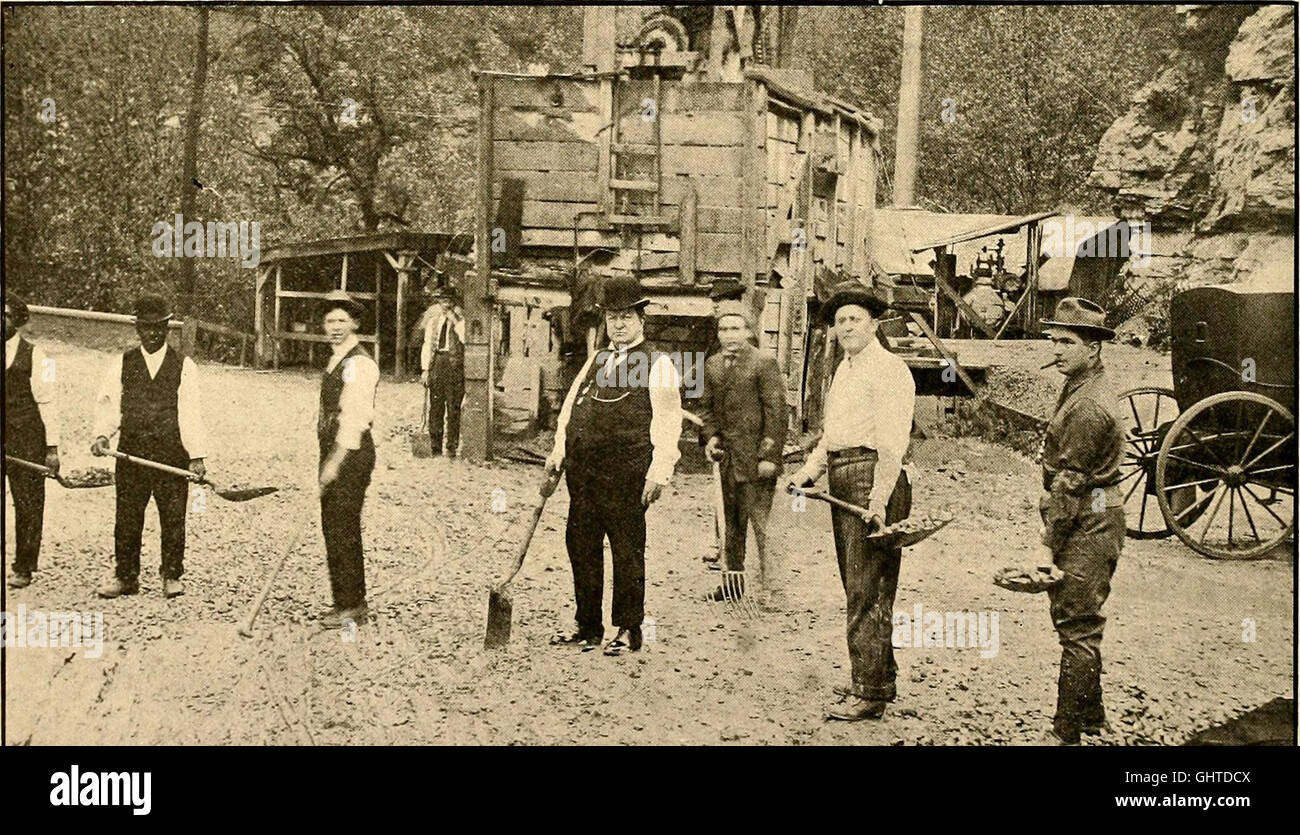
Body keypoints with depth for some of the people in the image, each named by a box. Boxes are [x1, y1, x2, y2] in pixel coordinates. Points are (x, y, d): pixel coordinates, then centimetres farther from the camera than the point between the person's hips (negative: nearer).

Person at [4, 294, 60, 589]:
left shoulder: (34, 356, -1)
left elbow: (46, 403, -3)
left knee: (28, 504, 3)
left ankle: (23, 569, 13)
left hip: (27, 442, -2)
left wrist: (52, 448, -8)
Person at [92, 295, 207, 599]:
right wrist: (102, 434, -14)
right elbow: (108, 403, 5)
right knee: (127, 518, 5)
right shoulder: (122, 364, 10)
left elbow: (190, 413, -3)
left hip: (172, 455, -2)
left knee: (173, 518, 2)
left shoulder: (184, 366, 4)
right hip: (131, 454, 2)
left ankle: (172, 576, 15)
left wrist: (197, 455, -10)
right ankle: (125, 576, 17)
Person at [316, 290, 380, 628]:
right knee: (334, 527, 13)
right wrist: (328, 458, 18)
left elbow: (353, 417, -21)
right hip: (334, 451, 10)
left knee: (342, 528, -7)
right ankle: (349, 602, 22)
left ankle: (351, 606, 1)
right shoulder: (336, 361, 17)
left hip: (351, 453, -10)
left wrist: (335, 462, -24)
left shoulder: (359, 364, -14)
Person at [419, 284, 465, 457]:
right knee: (435, 407, 4)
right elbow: (427, 344, 14)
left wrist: (454, 319, -15)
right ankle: (435, 447, 11)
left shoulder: (460, 320, 2)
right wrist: (425, 369, 7)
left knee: (453, 408, -4)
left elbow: (465, 339, -15)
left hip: (455, 364, -4)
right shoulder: (434, 320, 14)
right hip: (437, 363, 4)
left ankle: (452, 447, 2)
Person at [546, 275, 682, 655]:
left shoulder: (658, 364, 0)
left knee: (627, 551, -1)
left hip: (627, 473, -7)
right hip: (583, 469, 7)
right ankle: (588, 628, 20)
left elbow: (667, 421, -8)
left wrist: (659, 470, -16)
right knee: (581, 547, 9)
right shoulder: (595, 360, 20)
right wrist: (559, 450, 9)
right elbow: (570, 405, 20)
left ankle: (629, 631, 10)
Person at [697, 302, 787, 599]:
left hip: (756, 456, -6)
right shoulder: (712, 365, 13)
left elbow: (776, 411, -10)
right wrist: (710, 436, 2)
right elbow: (706, 405, 21)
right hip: (727, 455, 6)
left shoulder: (764, 363, -7)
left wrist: (769, 456, -14)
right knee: (732, 520, 13)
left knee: (759, 518, -8)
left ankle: (770, 582, -2)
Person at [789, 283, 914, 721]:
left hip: (871, 477, -10)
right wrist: (808, 471, 13)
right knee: (857, 588, 16)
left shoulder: (888, 369, -9)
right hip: (841, 480, 10)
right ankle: (877, 677, 27)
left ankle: (870, 694, -3)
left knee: (867, 591, -8)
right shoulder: (844, 370, 21)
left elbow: (892, 442, -17)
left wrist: (878, 500, -23)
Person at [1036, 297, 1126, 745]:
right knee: (1077, 624, 19)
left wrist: (1049, 545, -19)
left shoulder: (1089, 407, -21)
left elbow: (1070, 482, -21)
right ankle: (1091, 716, 31)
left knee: (1078, 629, -4)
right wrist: (1051, 524, 17)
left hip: (1088, 529, -11)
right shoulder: (1081, 386, 13)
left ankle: (1067, 731, 2)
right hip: (1087, 524, 11)